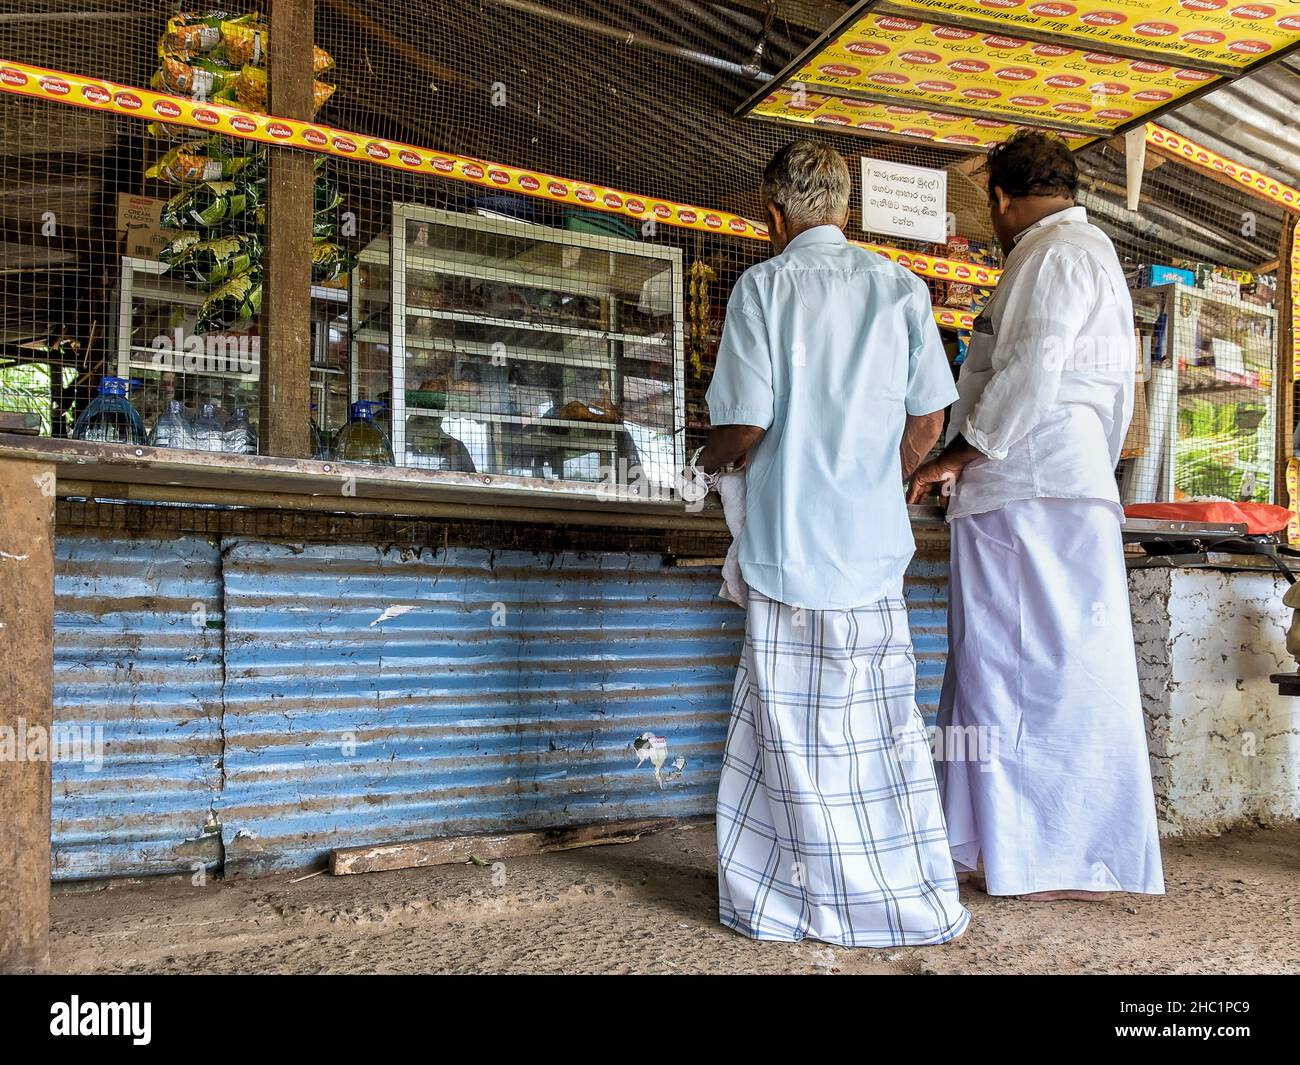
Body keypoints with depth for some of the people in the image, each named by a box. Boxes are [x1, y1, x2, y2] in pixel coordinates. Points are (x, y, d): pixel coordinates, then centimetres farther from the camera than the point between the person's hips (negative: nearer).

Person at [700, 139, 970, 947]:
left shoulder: (763, 287, -3)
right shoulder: (901, 289, 7)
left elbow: (746, 426, -8)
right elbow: (928, 423, 7)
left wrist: (713, 457, 13)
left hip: (789, 538, -4)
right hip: (875, 539, 4)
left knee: (796, 724, 5)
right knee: (879, 721, 12)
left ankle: (826, 901, 16)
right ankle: (912, 894, 21)